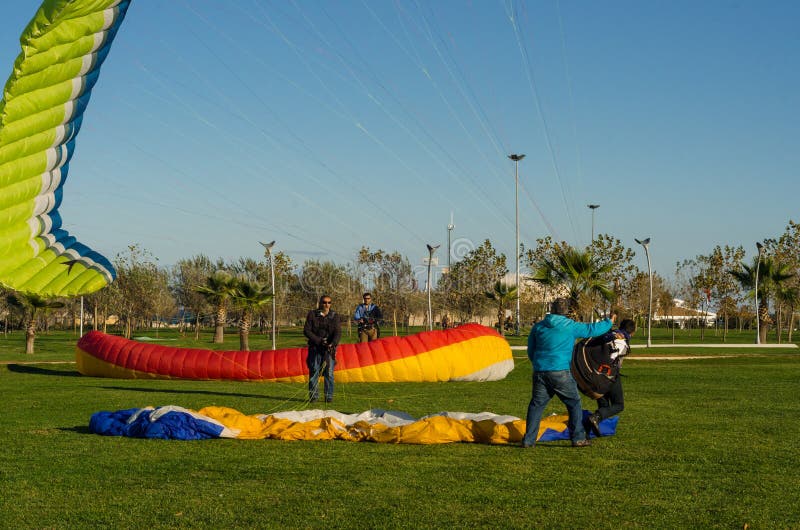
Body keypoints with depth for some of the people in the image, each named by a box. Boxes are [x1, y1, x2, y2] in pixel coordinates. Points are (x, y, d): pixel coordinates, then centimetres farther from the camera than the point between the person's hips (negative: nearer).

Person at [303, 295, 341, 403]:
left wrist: (333, 343, -22)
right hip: (315, 348, -1)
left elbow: (338, 332, -3)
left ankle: (329, 396, 5)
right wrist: (318, 341, -11)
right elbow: (306, 331, 0)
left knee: (329, 373, -1)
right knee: (314, 371, -2)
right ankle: (313, 396, 5)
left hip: (329, 349, 1)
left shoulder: (334, 316, 7)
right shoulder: (312, 315, 4)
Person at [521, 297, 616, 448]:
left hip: (540, 372, 4)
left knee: (536, 405, 10)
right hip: (561, 372, -4)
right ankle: (578, 438, 8)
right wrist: (609, 322, 26)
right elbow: (592, 329, 8)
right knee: (574, 403, 9)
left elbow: (530, 351, 17)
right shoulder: (571, 327, -1)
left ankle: (528, 440, 6)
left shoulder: (538, 327, 9)